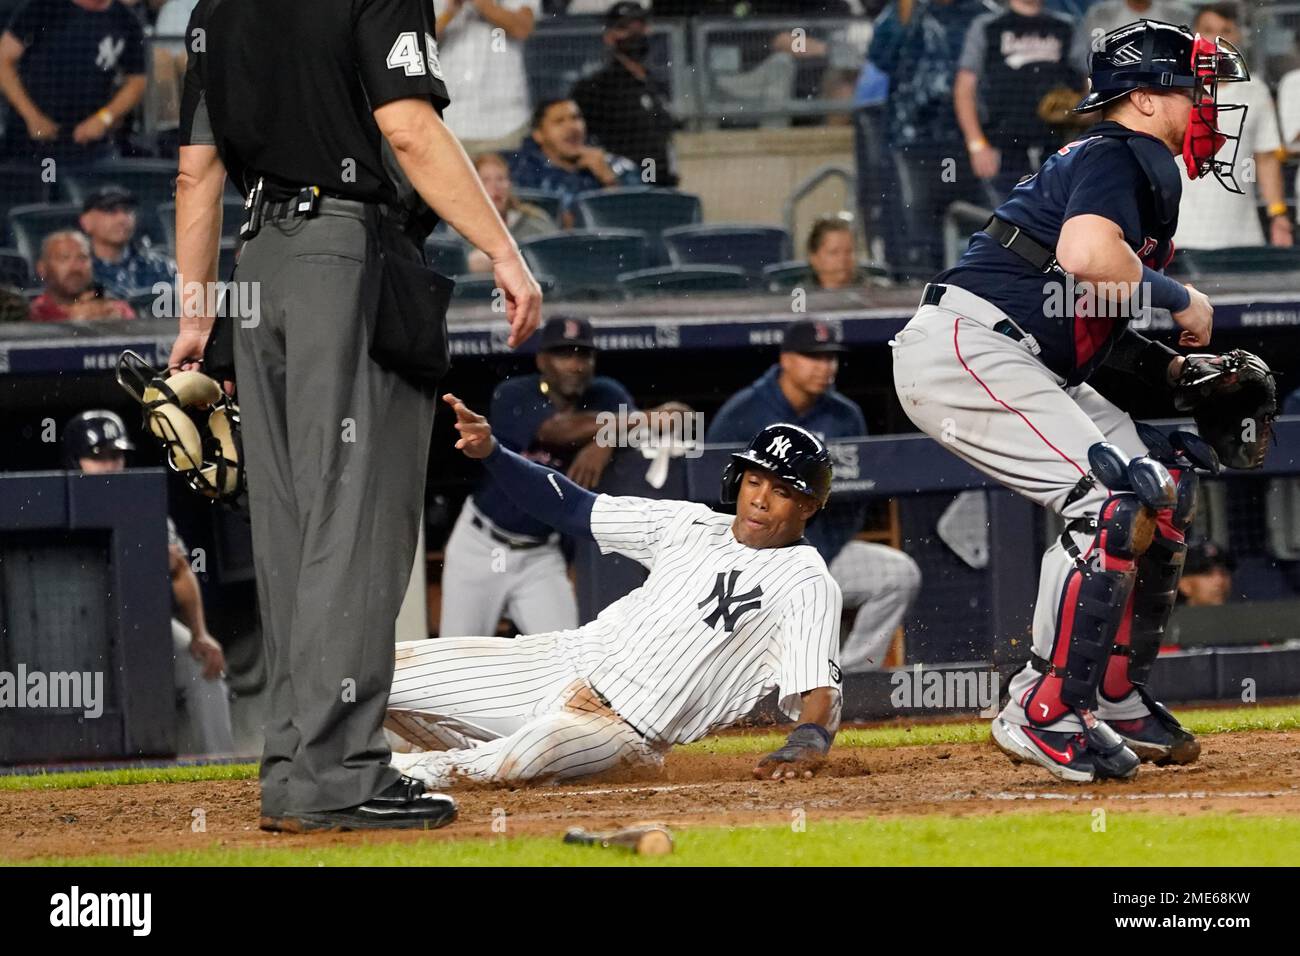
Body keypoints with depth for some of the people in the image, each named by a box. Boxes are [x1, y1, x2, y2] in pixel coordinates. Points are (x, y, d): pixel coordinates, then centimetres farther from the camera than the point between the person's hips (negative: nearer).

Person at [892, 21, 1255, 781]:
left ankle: (1118, 702, 17)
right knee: (1119, 496, -21)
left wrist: (1171, 368, 8)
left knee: (1163, 490, 11)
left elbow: (1092, 322, 23)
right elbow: (1085, 253, -31)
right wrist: (1182, 301, -16)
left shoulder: (1150, 174, 23)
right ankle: (1045, 714, -18)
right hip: (964, 345, -11)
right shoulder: (1120, 156, -10)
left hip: (1024, 367, 11)